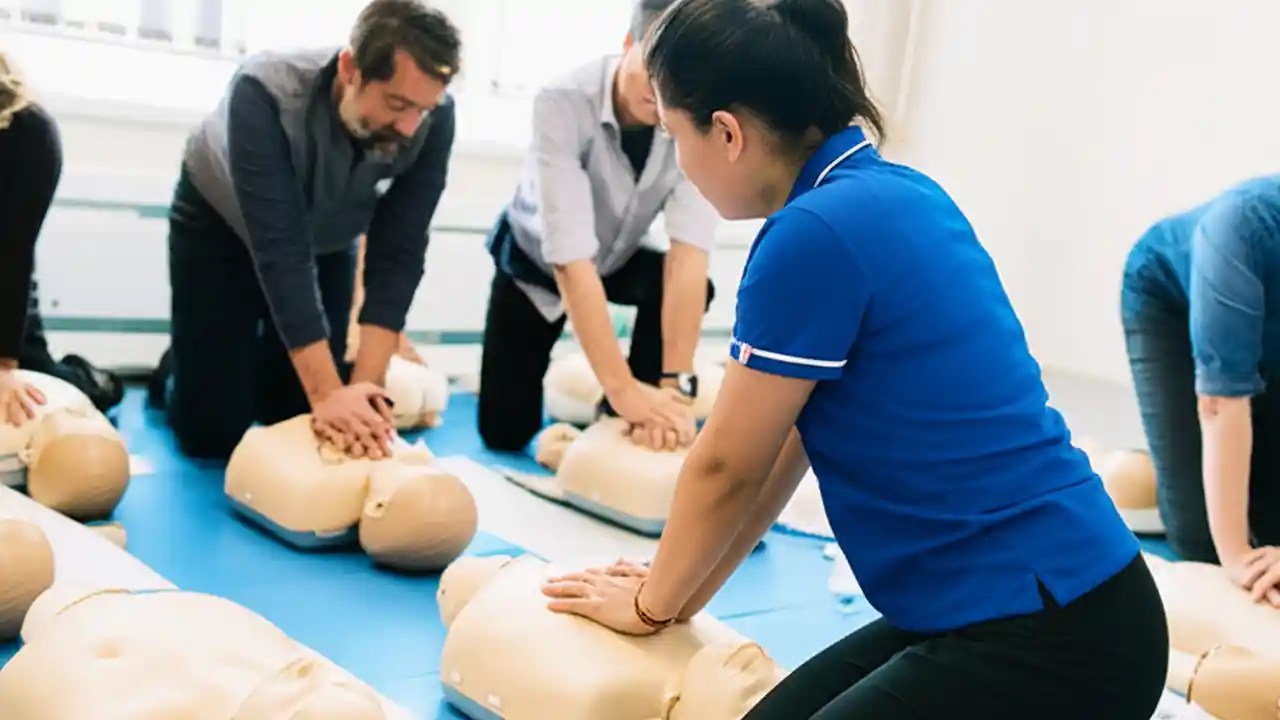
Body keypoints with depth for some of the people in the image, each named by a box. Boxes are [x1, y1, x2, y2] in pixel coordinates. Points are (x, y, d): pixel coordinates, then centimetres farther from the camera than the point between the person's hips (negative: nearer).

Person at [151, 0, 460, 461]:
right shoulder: (266, 93, -39)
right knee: (211, 435, -5)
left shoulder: (433, 119, -30)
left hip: (327, 241, 3)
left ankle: (254, 368, 34)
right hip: (222, 229, -3)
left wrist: (363, 384, -35)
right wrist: (327, 392, -47)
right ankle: (177, 371, 28)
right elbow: (279, 250, -42)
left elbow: (398, 255, -27)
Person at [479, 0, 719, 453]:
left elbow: (689, 250, -34)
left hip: (619, 259, 2)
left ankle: (630, 420, -10)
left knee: (695, 288, -31)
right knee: (504, 432, -5)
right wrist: (621, 387, -47)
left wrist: (674, 384, -44)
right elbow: (570, 256, -41)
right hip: (537, 259, -2)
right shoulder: (564, 103, -36)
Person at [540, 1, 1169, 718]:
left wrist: (652, 603, 10)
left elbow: (725, 468, -7)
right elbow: (790, 444, 14)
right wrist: (682, 590, 20)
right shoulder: (891, 193, 7)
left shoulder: (817, 234, -21)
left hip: (1048, 639, -9)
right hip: (1033, 604, 9)